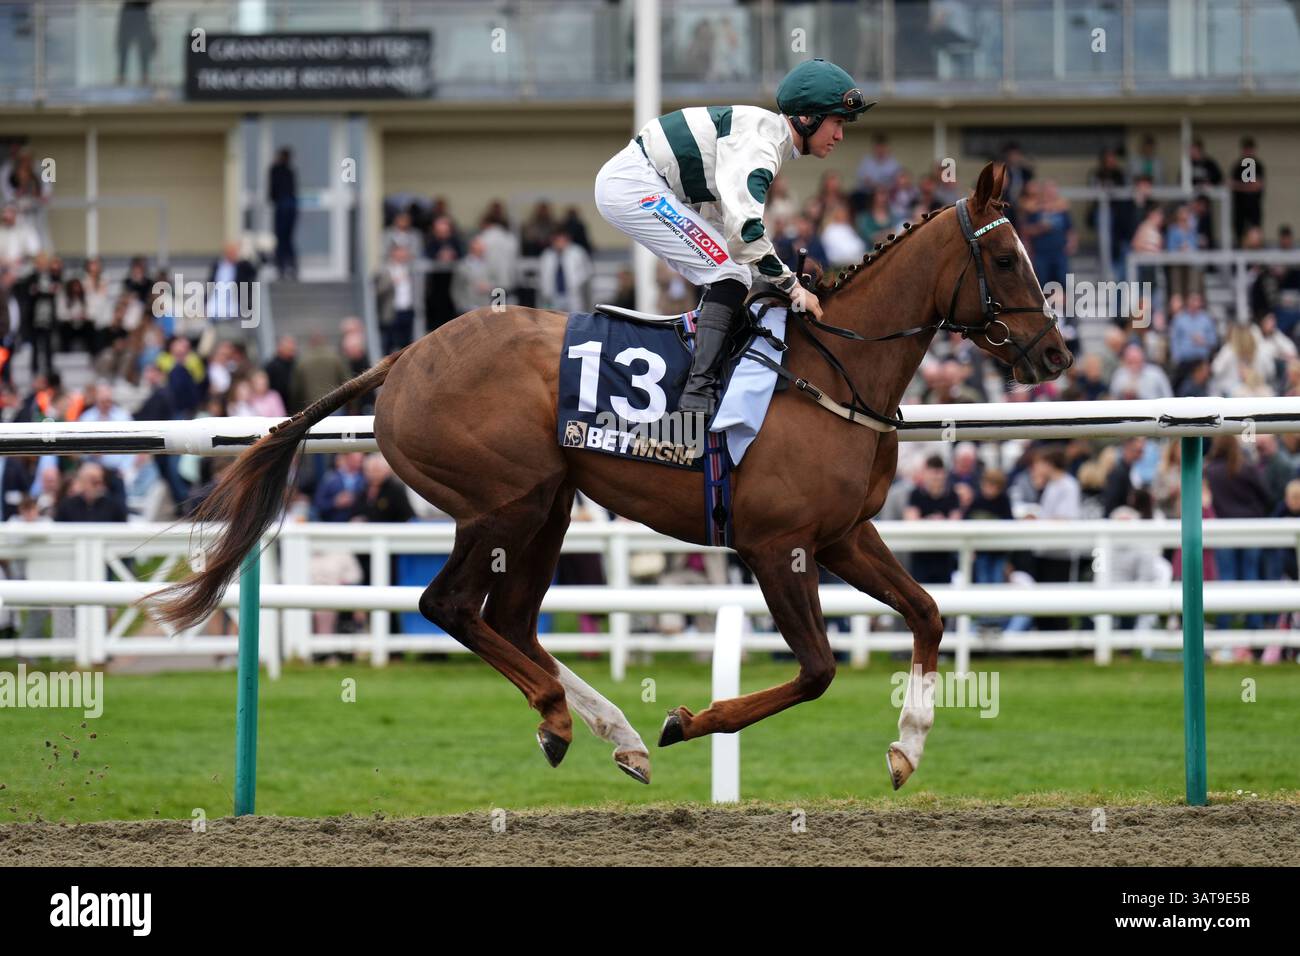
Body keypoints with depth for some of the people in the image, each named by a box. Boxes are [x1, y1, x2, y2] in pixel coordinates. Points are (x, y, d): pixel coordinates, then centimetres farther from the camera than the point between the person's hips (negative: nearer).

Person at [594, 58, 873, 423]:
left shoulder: (766, 132, 14)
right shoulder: (765, 139, -19)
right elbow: (743, 228, -31)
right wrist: (791, 285, -22)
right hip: (632, 187, -10)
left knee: (730, 276, 12)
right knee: (731, 275, -15)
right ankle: (698, 394, -25)